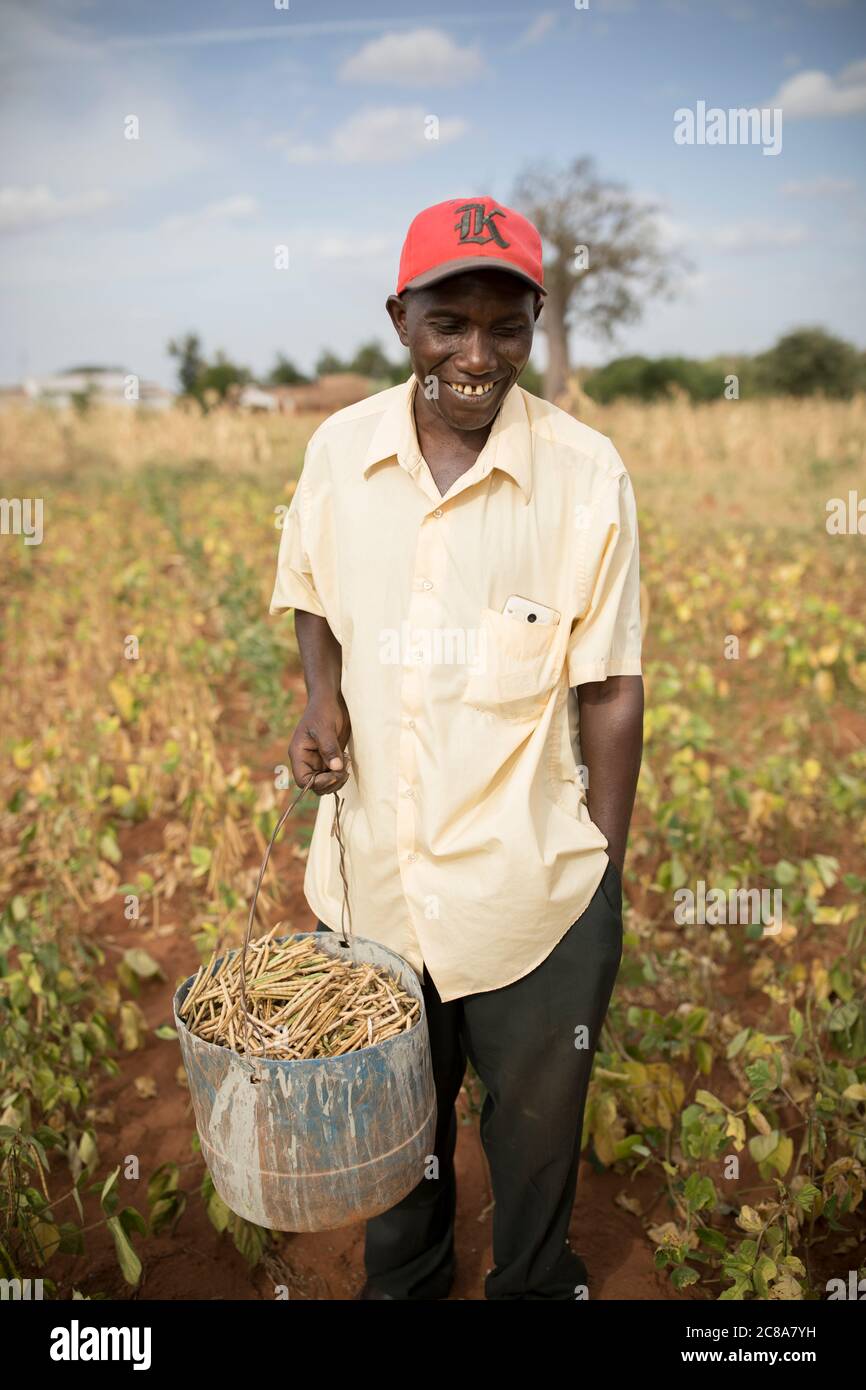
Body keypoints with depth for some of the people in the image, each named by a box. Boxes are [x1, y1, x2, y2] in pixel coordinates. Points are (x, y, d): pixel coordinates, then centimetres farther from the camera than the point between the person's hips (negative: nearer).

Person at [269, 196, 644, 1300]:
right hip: (370, 868, 3)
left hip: (533, 888, -3)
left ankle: (534, 1284, 54)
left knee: (535, 1120, 21)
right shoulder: (338, 449, -5)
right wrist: (322, 700, -7)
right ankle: (402, 1276, 59)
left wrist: (606, 879, -7)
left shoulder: (586, 474, -14)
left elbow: (610, 687, -9)